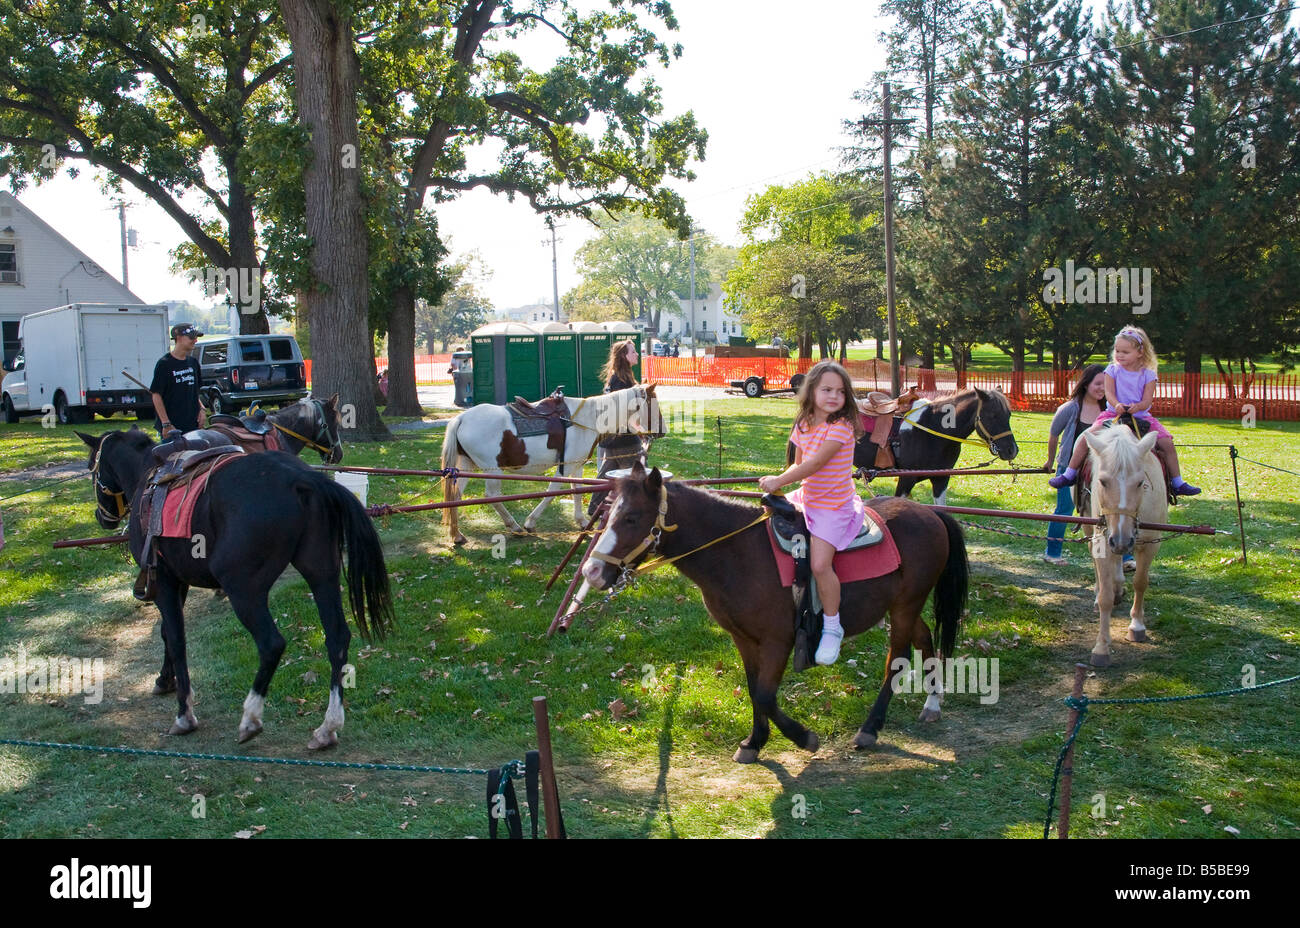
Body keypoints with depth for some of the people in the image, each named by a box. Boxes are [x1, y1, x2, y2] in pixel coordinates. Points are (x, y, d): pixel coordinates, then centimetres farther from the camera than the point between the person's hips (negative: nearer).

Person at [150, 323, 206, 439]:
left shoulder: (193, 362, 12)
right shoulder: (164, 364, -8)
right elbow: (156, 395, -9)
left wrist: (202, 409, 5)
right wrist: (166, 424, -14)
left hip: (194, 425, 6)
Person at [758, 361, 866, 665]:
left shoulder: (842, 426, -18)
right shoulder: (803, 425, 5)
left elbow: (816, 463, -23)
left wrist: (779, 481, -18)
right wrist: (779, 486, -3)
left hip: (834, 506, -8)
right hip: (806, 497, 8)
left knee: (820, 564, -19)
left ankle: (832, 628, -1)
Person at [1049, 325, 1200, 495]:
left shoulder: (1148, 374, 1)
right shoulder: (1112, 370, 3)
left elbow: (1147, 401, -7)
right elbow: (1109, 393, -8)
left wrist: (1137, 406, -30)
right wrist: (1117, 405, -30)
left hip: (1141, 416, 0)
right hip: (1114, 414, 0)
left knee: (1167, 443, -11)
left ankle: (1178, 483, 5)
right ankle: (1069, 474, -7)